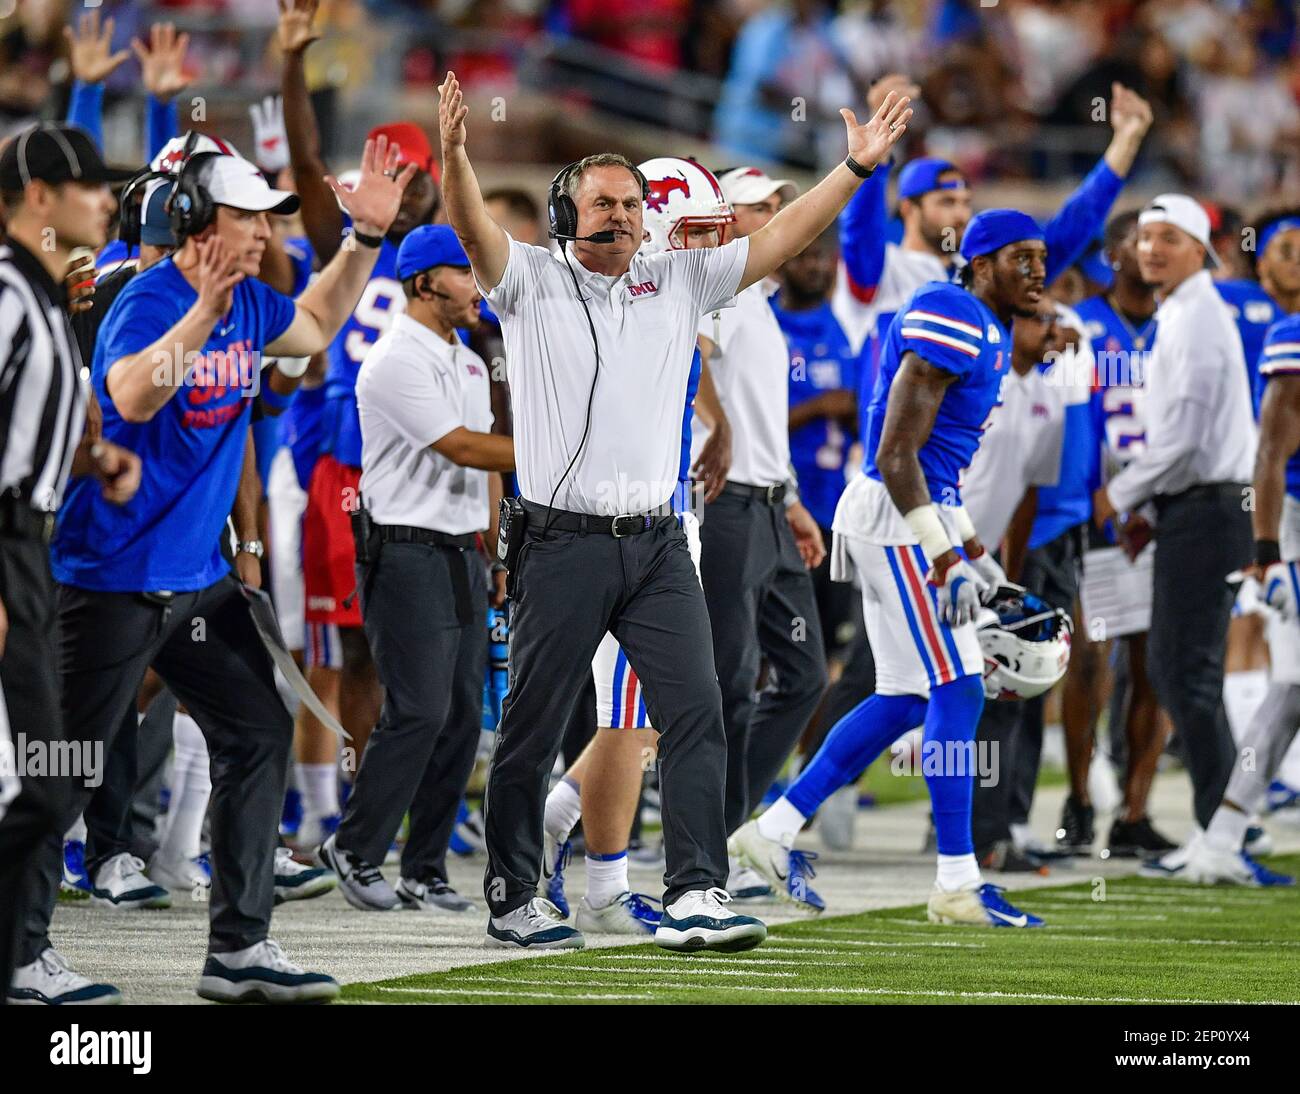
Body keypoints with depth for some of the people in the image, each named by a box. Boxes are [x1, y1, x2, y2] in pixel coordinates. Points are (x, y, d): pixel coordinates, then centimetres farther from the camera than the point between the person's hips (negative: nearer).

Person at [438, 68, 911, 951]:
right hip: (563, 541, -3)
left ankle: (694, 896, -10)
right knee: (533, 730, 3)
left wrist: (858, 166, -1)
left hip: (657, 543, 3)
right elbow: (475, 230, -15)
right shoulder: (532, 283, 3)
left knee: (696, 712, -8)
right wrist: (454, 154, -35)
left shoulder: (677, 283, 13)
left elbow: (777, 240, 10)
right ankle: (513, 902, 12)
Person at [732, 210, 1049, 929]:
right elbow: (896, 454, -21)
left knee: (905, 700, 13)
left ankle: (776, 831, 19)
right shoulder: (953, 323, -16)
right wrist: (942, 559, -22)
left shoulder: (988, 331, 16)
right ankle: (957, 884, -3)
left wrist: (971, 548, 22)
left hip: (917, 512, 10)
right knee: (957, 692, -8)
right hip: (899, 518, -10)